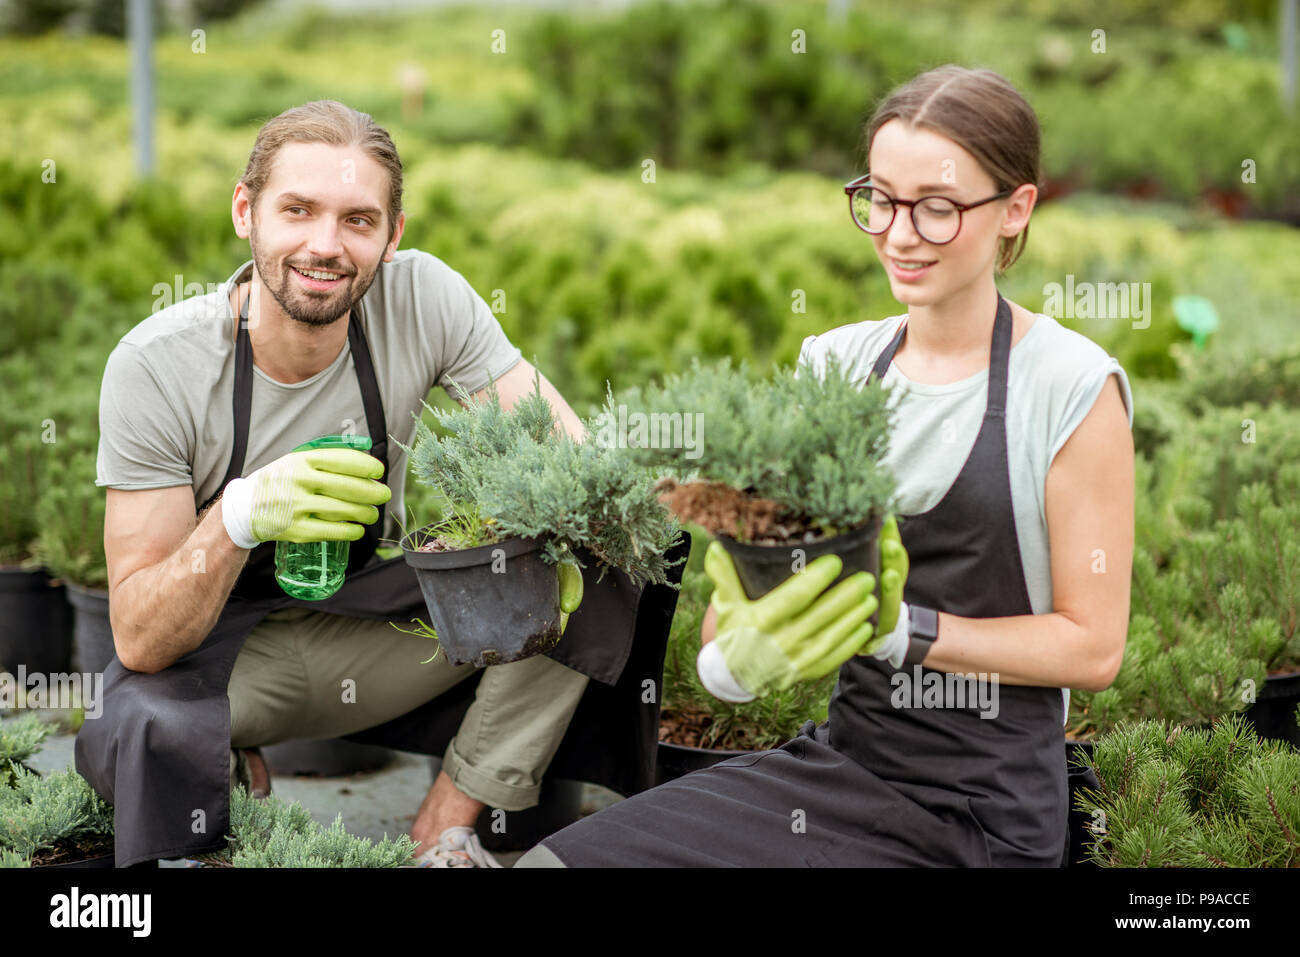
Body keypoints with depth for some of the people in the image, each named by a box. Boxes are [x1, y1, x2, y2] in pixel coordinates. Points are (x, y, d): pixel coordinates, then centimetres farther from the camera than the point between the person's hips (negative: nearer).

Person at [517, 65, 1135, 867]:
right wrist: (738, 656, -18)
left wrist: (897, 627, -18)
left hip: (981, 814, -5)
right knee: (558, 859, -13)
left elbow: (1092, 645, -8)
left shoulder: (1073, 387, -9)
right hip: (839, 757, 5)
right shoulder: (833, 364, 5)